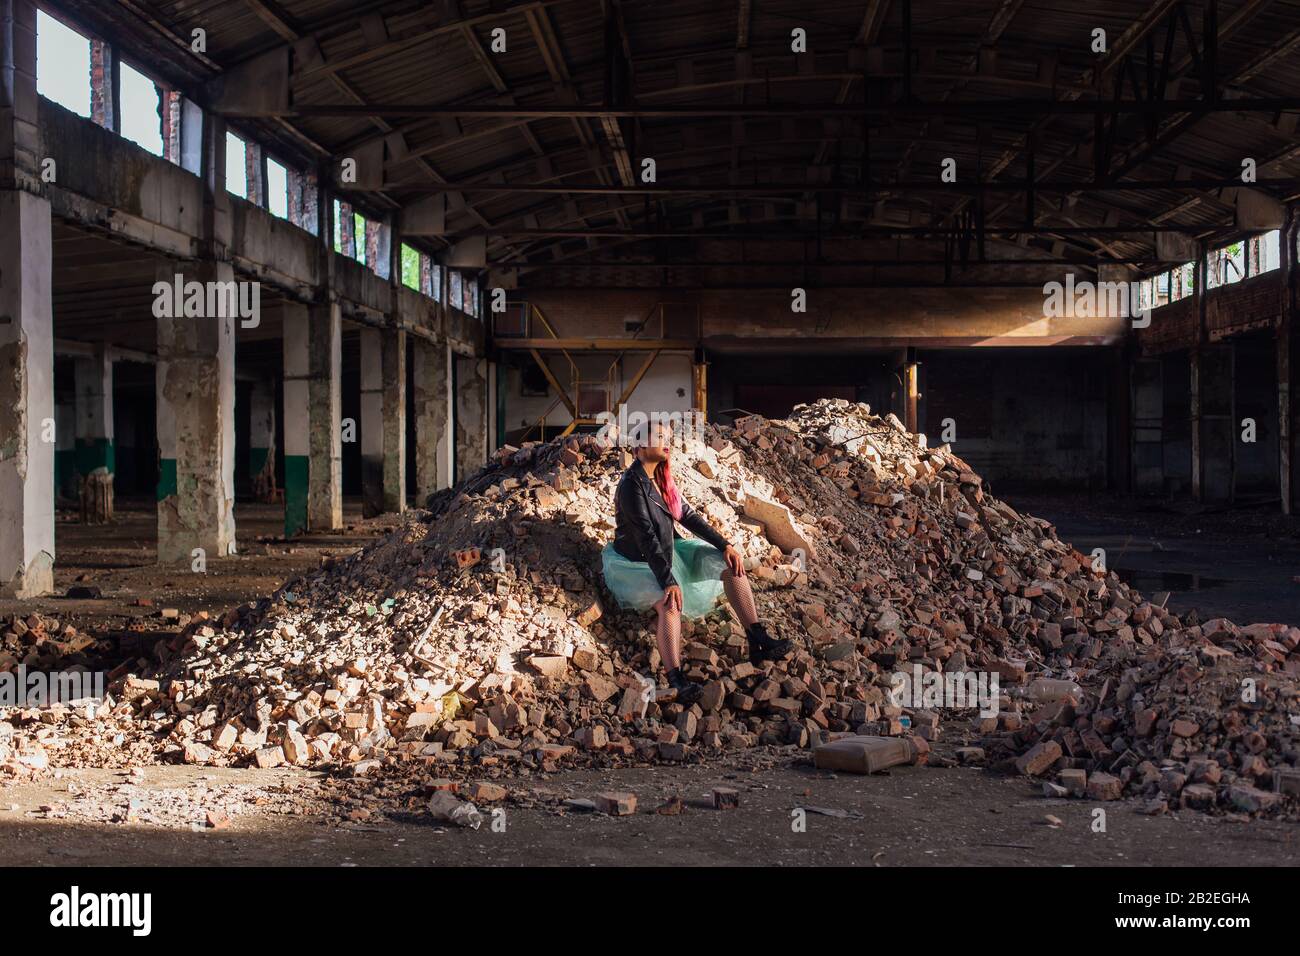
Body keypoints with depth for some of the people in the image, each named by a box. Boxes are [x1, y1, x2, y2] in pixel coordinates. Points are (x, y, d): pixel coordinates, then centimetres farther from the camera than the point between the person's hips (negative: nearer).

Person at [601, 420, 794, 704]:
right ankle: (676, 681, -48)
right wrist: (668, 582, -33)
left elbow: (688, 516, 9)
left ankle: (759, 643, -4)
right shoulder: (632, 485, -22)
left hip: (668, 551, 9)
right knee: (670, 604, -37)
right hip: (638, 563, -9)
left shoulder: (661, 478, 5)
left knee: (731, 565, -1)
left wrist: (725, 545, 0)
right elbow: (646, 537, -28)